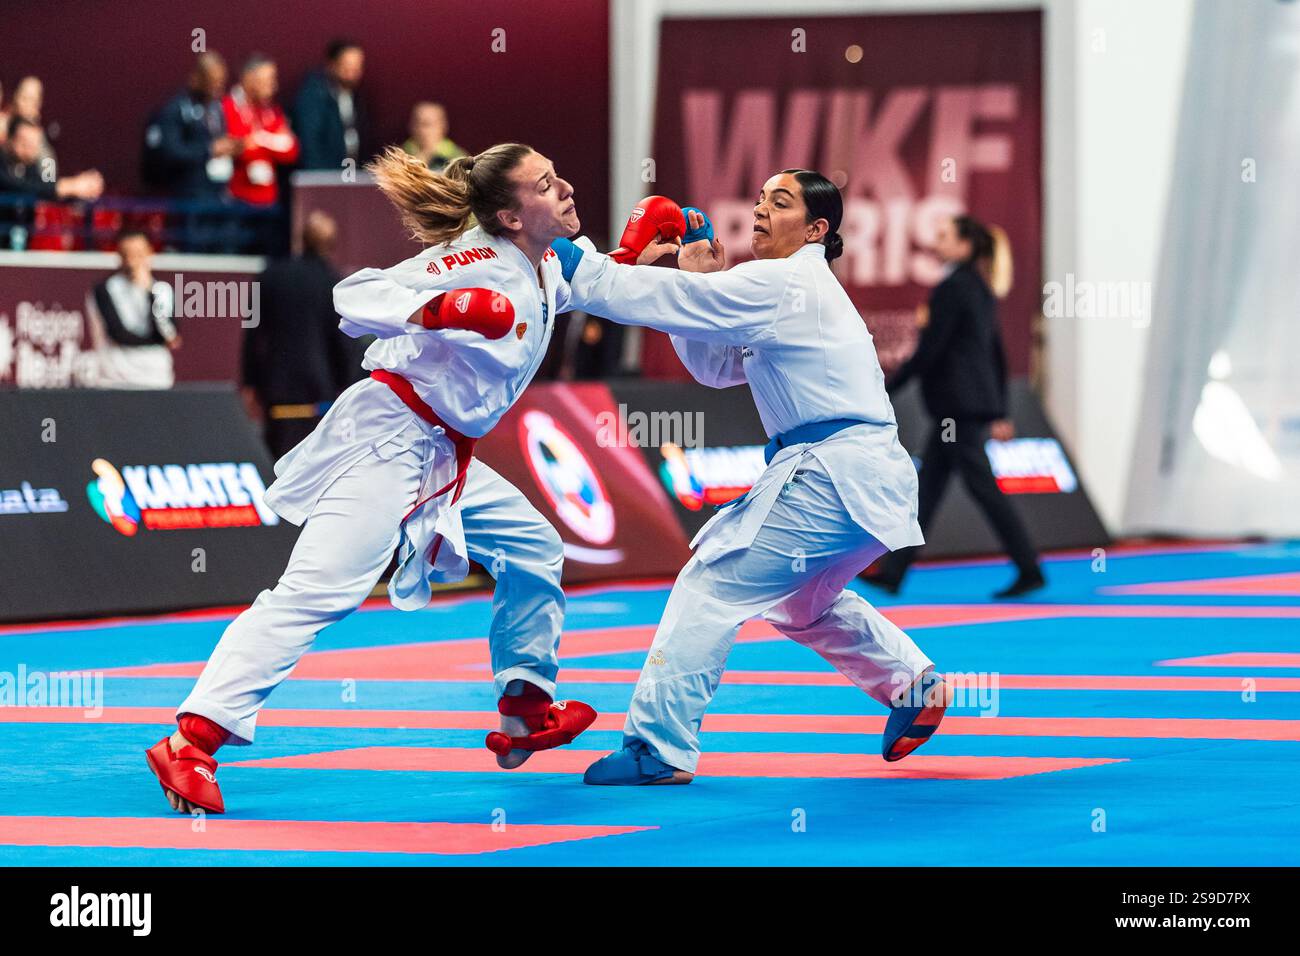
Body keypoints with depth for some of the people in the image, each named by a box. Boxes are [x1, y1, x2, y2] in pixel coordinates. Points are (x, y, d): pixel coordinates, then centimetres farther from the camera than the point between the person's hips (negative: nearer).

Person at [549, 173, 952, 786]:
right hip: (869, 479, 10)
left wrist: (567, 261, -14)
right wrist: (702, 282, 10)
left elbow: (668, 301, -18)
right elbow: (717, 366, 24)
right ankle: (914, 685, 38)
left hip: (833, 482, -10)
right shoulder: (803, 288, 20)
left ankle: (660, 747, -13)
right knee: (803, 603, 32)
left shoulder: (779, 284, -12)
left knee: (713, 585, -10)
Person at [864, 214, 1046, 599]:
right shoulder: (980, 289, 15)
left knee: (983, 488, -7)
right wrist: (999, 414, 19)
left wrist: (887, 390, -9)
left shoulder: (952, 289, -14)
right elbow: (996, 354, 17)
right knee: (926, 487, 10)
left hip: (958, 403, -10)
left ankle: (1029, 571, -6)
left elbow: (928, 350, -17)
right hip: (976, 401, 10)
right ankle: (893, 573, 12)